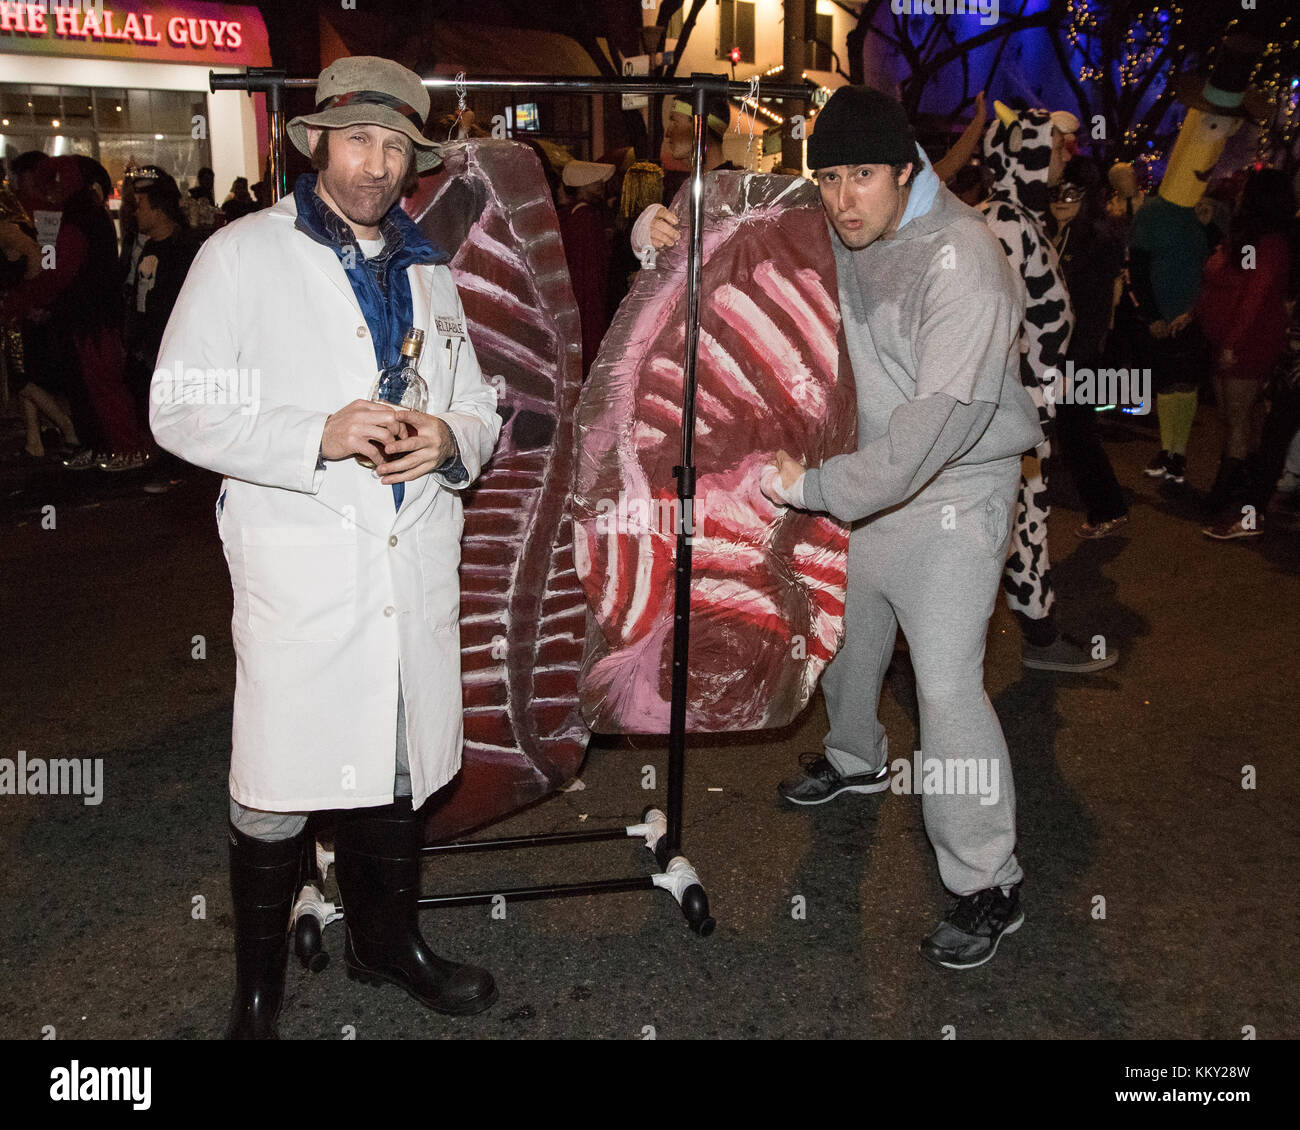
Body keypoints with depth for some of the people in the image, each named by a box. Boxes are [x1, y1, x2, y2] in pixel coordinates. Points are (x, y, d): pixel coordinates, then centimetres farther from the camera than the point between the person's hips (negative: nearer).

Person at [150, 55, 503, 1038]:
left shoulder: (430, 270, 17)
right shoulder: (242, 256, 0)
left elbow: (479, 409, 20)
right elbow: (181, 409, -6)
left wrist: (451, 440, -4)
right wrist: (318, 435, -19)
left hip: (416, 576, 5)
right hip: (299, 577, -4)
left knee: (395, 772, 16)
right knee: (281, 790, 0)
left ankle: (387, 943, 37)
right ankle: (258, 992, 22)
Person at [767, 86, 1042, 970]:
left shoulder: (962, 262, -27)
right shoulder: (846, 234, -1)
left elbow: (941, 421, -34)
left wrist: (817, 486, -36)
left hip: (957, 491, -8)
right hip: (876, 473, 8)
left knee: (948, 686, -12)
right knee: (847, 630, 24)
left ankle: (990, 886, 4)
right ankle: (858, 758, 54)